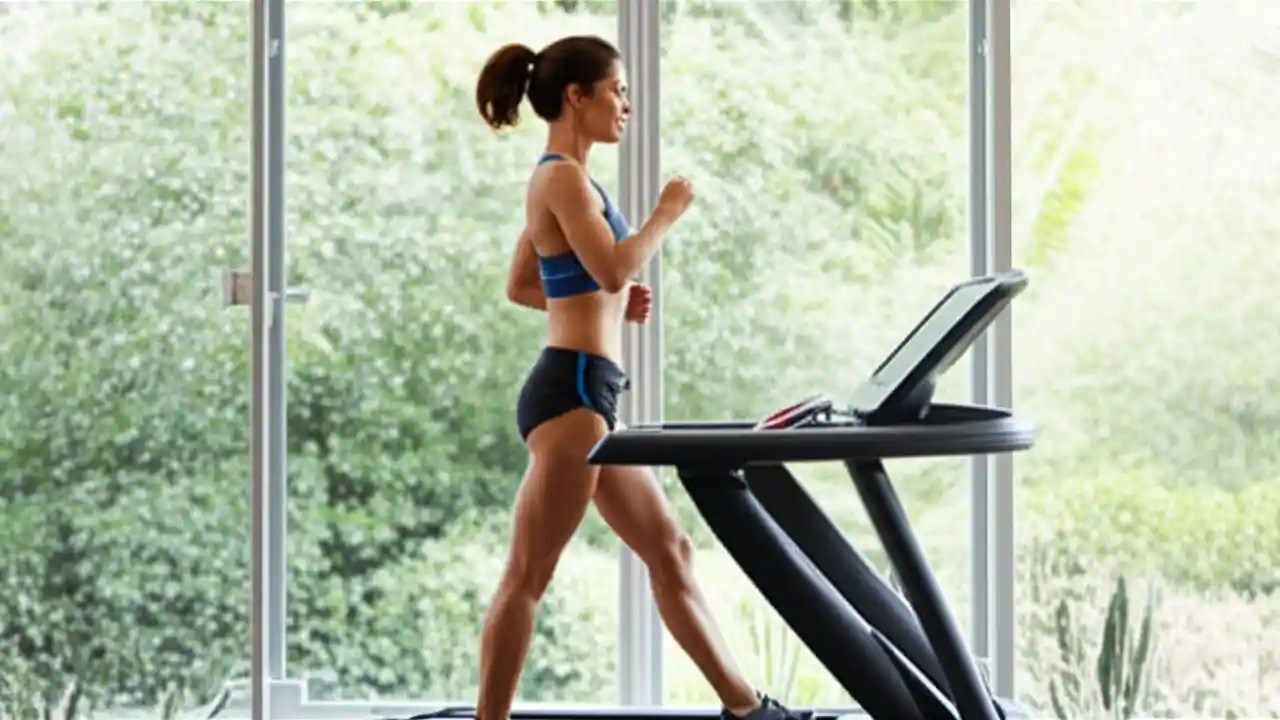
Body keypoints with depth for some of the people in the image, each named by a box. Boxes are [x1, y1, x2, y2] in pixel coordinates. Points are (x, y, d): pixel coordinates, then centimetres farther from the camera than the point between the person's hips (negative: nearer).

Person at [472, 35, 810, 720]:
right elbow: (613, 267, -23)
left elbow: (520, 286, 24)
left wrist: (612, 304, 15)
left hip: (586, 393, 11)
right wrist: (666, 214, -7)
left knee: (669, 551, 13)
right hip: (571, 390, -11)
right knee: (527, 577, -6)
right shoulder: (563, 176, -11)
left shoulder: (557, 177, 18)